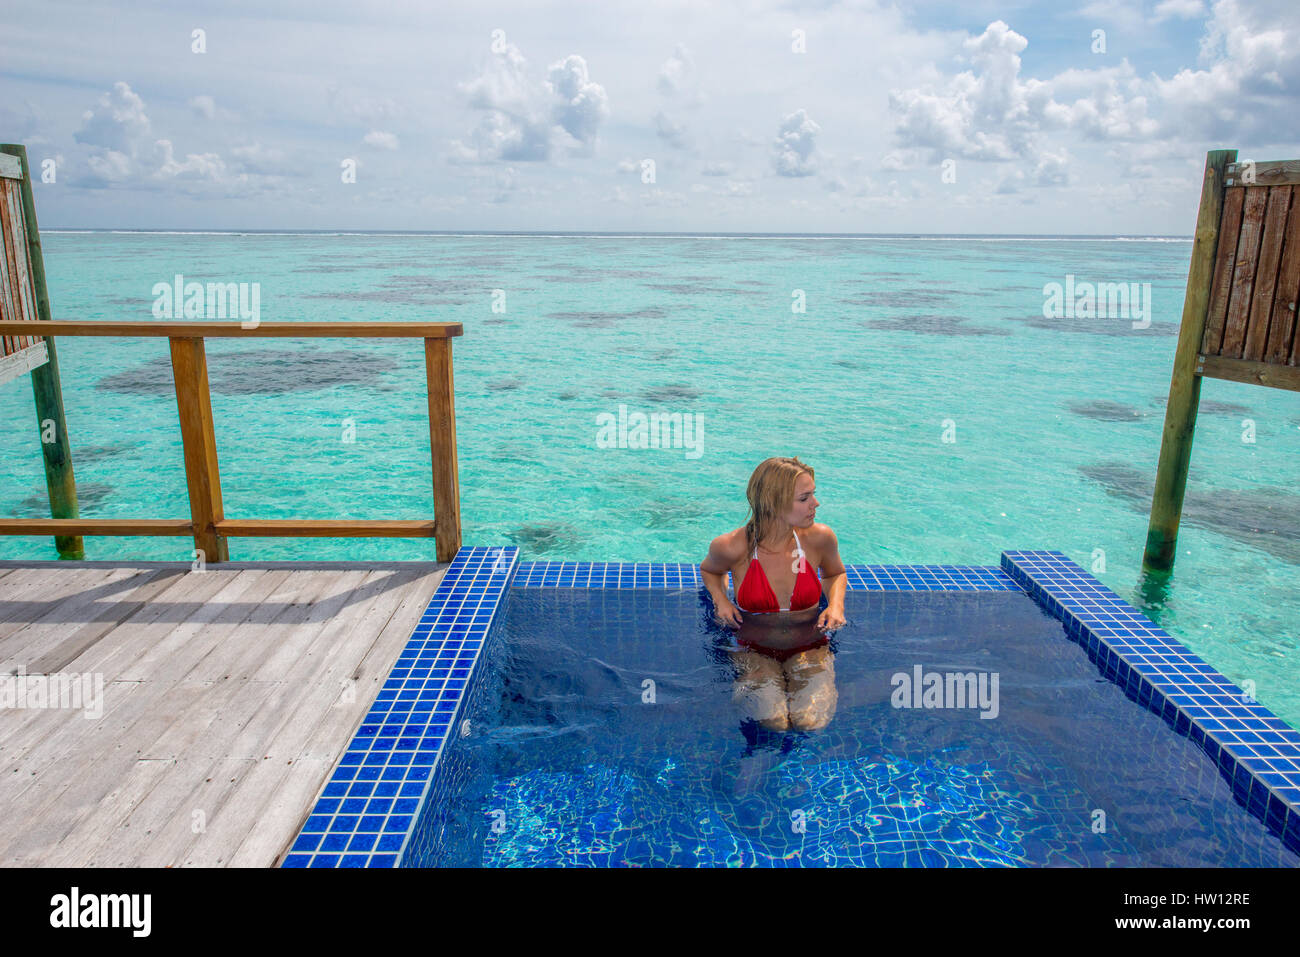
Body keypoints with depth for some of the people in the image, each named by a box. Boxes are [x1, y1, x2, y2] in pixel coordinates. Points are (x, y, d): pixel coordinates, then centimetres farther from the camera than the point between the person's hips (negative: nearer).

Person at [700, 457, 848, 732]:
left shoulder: (819, 538, -11)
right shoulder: (731, 547, -16)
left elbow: (835, 573, 14)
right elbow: (710, 570, 11)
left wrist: (836, 604, -6)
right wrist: (720, 599, -9)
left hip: (810, 648, 2)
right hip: (754, 651, -1)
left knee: (811, 722, -23)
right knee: (773, 721, -26)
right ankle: (745, 689, 7)